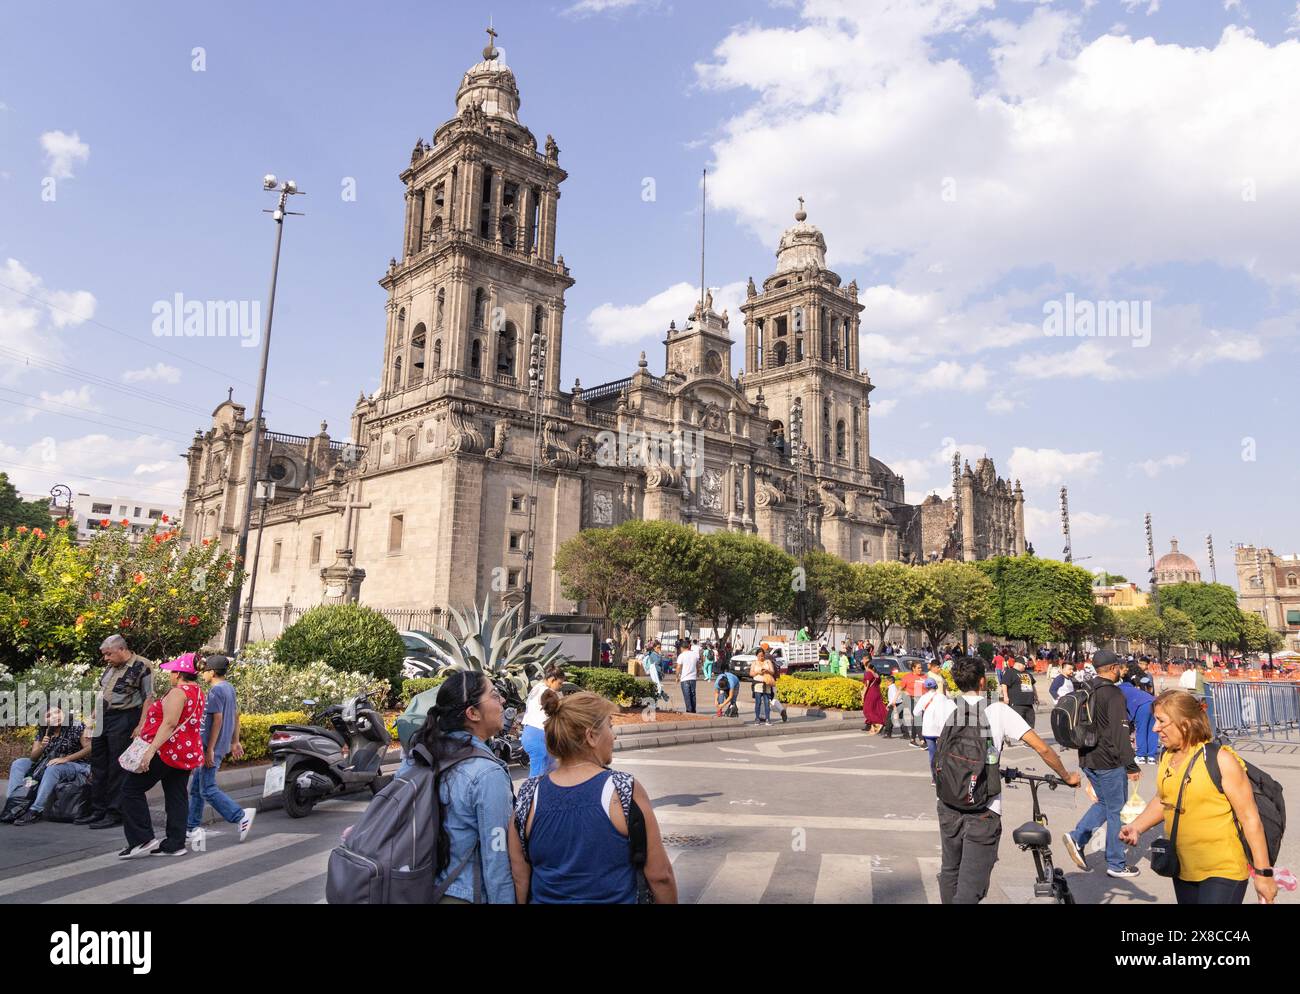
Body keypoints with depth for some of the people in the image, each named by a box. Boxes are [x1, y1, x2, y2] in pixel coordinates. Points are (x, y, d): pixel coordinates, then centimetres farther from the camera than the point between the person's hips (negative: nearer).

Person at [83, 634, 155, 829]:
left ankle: (115, 813, 5)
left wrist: (141, 726, -18)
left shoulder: (141, 666, -10)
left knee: (118, 769, -3)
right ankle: (97, 811, 23)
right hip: (101, 723, 9)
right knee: (98, 767, 13)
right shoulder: (110, 667, 16)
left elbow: (148, 698, -13)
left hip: (123, 722, -9)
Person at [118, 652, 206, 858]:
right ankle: (175, 844, 9)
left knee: (132, 788, 2)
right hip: (188, 752, 9)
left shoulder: (178, 692, -16)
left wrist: (151, 750, -27)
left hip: (168, 750, -9)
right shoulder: (197, 692, 13)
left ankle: (143, 840, 0)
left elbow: (169, 724, -24)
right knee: (177, 796, 9)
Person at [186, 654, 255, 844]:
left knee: (208, 790, -7)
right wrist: (235, 742, 21)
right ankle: (192, 827, 22)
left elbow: (217, 720, -20)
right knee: (196, 787, 16)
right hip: (221, 745, 10)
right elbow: (236, 716, 17)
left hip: (211, 747, -10)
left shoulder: (215, 691, -16)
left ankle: (241, 815, -9)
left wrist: (210, 749, -19)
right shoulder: (229, 688, 12)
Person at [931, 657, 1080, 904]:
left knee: (949, 871, 23)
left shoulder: (943, 706, -1)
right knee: (971, 888, -2)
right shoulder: (999, 711, -6)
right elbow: (1042, 748, -4)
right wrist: (1067, 777, 11)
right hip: (984, 809, -3)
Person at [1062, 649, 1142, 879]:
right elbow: (1120, 734, -20)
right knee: (1117, 810, 6)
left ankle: (1077, 837, 6)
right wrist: (1131, 766, -14)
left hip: (1088, 759, 8)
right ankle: (1116, 864, 15)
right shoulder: (1114, 694, -17)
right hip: (1109, 762, -8)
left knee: (1105, 803, 21)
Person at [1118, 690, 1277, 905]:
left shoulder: (1221, 760, -16)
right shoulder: (1166, 759, 3)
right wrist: (1136, 827, 2)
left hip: (1222, 871, -6)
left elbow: (1250, 818, -12)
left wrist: (1263, 873, -11)